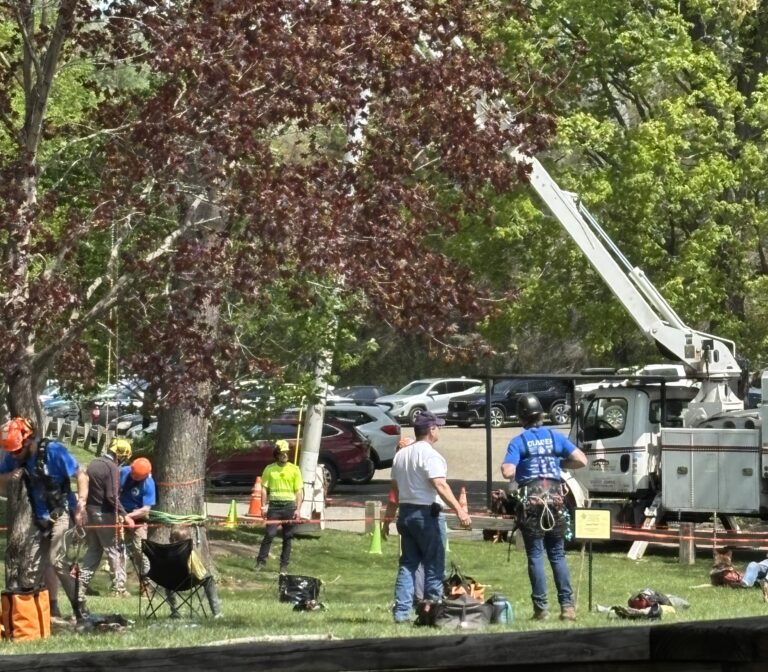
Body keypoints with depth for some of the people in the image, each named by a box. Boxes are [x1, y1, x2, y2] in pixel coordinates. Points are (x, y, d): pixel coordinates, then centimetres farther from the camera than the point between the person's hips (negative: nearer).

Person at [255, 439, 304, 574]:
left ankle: (284, 565, 10)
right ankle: (261, 561, 0)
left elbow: (299, 491, 4)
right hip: (274, 505, -1)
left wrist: (298, 509, -4)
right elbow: (264, 488, 7)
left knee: (288, 537, 4)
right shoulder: (269, 469, 5)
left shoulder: (294, 469, 4)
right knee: (269, 534, -7)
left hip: (289, 505, 1)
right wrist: (264, 506, -2)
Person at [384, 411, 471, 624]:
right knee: (434, 566, -2)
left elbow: (395, 487, 18)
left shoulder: (401, 455, 14)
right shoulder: (429, 455, -13)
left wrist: (389, 514, 25)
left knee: (407, 564, 10)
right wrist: (459, 510, -28)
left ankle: (401, 612, 5)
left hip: (405, 512, 8)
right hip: (426, 513, -8)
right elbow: (440, 485, -23)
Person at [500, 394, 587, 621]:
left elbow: (508, 472, -15)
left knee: (535, 555, 1)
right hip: (555, 499, 3)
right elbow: (581, 460, 1)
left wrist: (505, 466, 8)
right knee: (558, 555, 9)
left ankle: (541, 607, -3)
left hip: (531, 502, -3)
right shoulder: (555, 437, 7)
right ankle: (567, 605, 1)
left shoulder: (518, 442, -3)